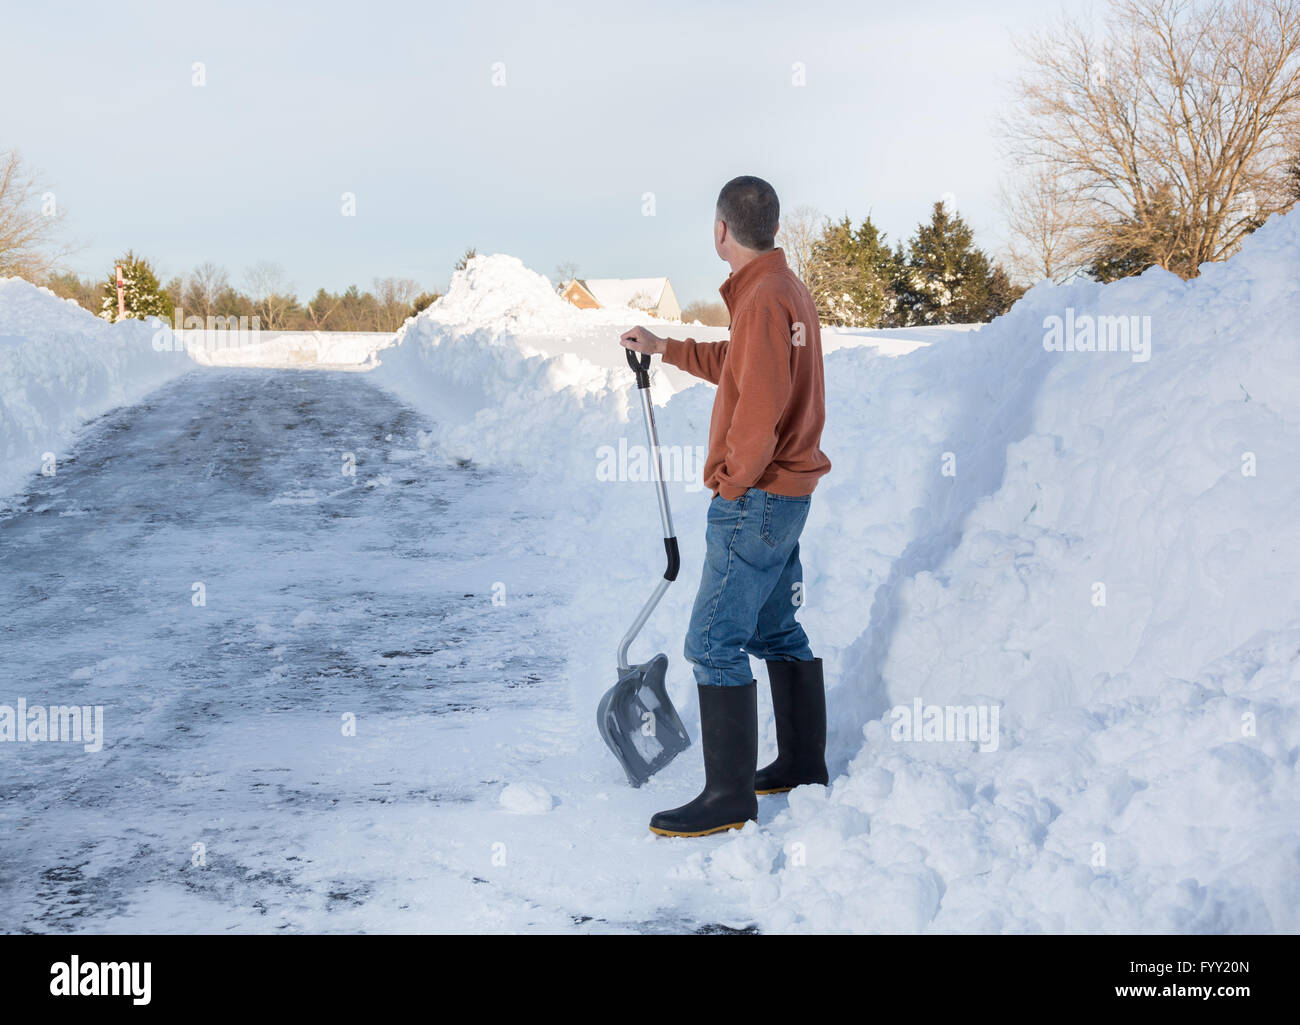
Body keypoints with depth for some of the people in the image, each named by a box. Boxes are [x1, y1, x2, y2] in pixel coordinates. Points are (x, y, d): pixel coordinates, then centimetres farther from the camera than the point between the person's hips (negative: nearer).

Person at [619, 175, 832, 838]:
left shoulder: (764, 298, -19)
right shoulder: (784, 288, 13)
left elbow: (760, 407, -25)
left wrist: (731, 482, -13)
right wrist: (664, 349, 27)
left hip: (755, 496, -10)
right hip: (783, 495, 10)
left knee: (714, 642, -7)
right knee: (776, 631, 19)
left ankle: (729, 797, -3)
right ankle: (803, 763, 29)